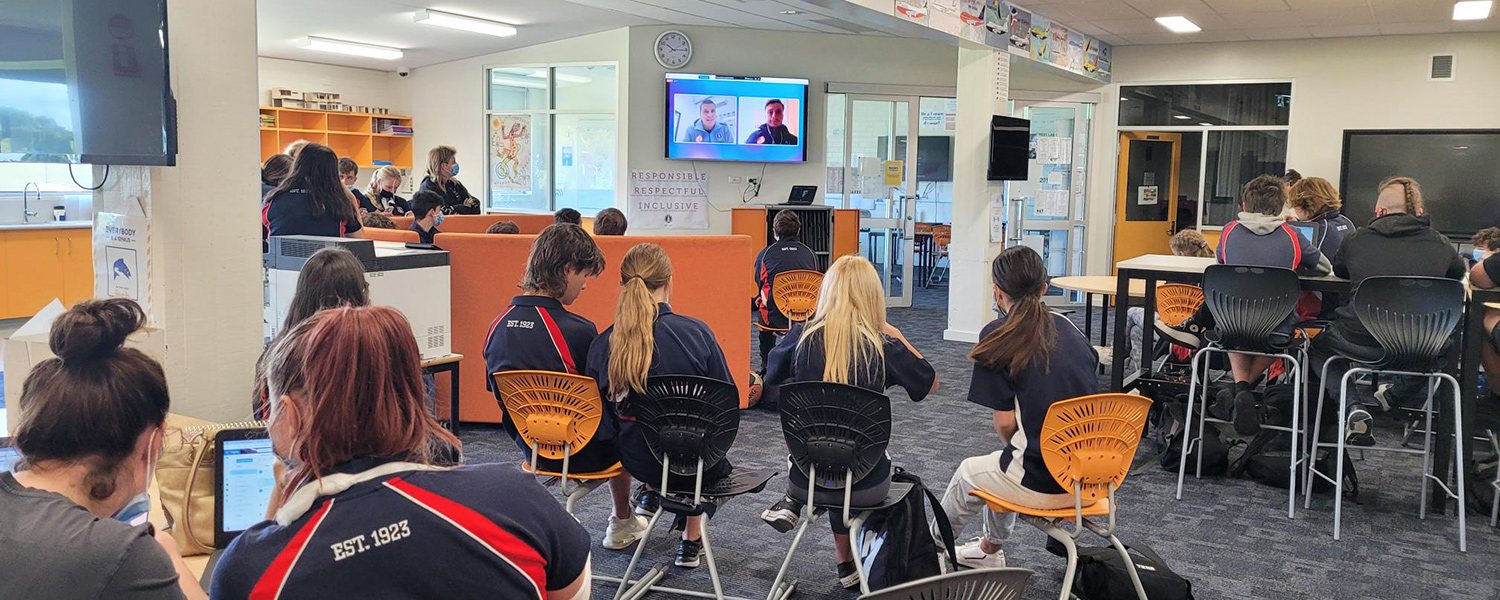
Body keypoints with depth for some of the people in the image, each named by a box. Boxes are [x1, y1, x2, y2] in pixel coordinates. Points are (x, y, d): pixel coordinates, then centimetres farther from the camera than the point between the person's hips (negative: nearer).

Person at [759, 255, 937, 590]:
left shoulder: (801, 337, -8)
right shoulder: (884, 345, -12)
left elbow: (769, 388, 10)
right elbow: (931, 385, 5)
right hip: (865, 485, -1)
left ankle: (792, 503, 15)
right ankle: (846, 564, 33)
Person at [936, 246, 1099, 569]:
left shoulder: (998, 336, -10)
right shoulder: (1069, 328, 7)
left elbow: (1005, 422, -11)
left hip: (1043, 482, -6)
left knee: (968, 473, 24)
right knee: (1002, 464, 33)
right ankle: (991, 548, 49)